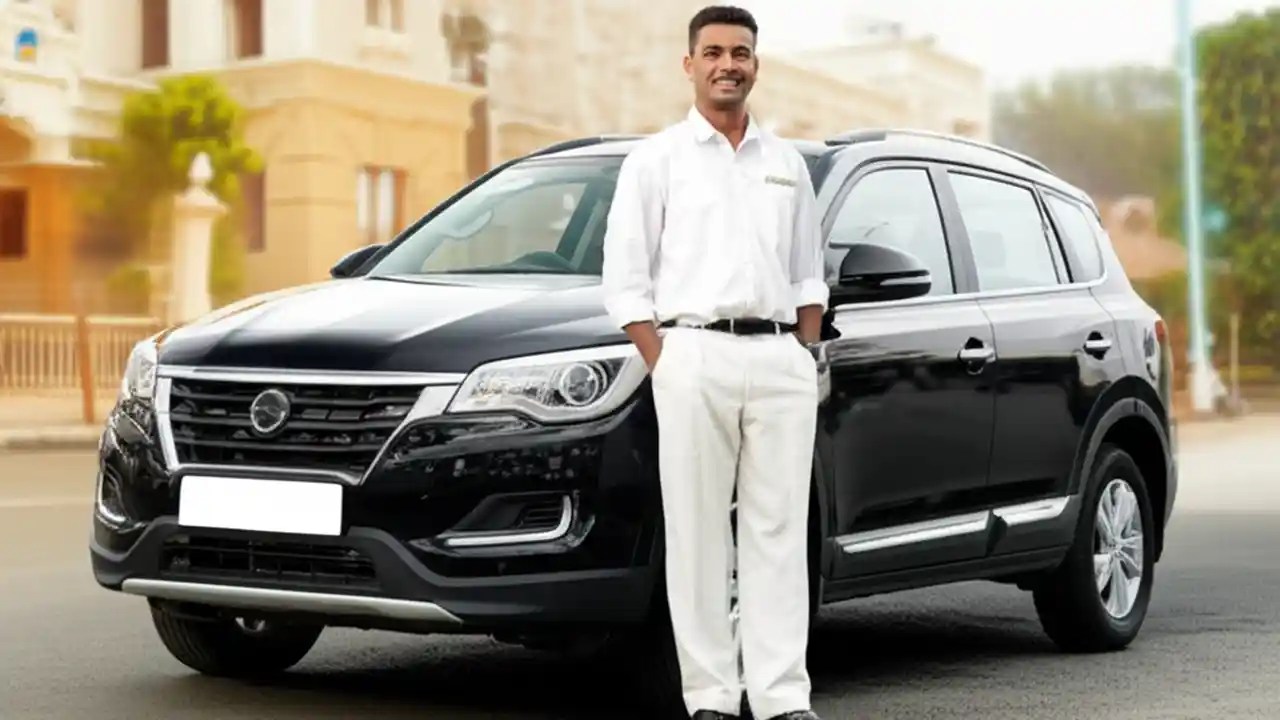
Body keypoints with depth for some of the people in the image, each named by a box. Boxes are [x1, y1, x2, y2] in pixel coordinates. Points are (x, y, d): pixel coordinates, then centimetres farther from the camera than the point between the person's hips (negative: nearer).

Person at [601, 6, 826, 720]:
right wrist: (665, 369, -7)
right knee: (698, 536, 0)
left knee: (779, 533, 2)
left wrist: (804, 357, 7)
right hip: (695, 354, -3)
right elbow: (625, 280, 0)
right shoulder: (656, 159, 4)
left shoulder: (787, 163, 16)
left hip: (782, 362, 3)